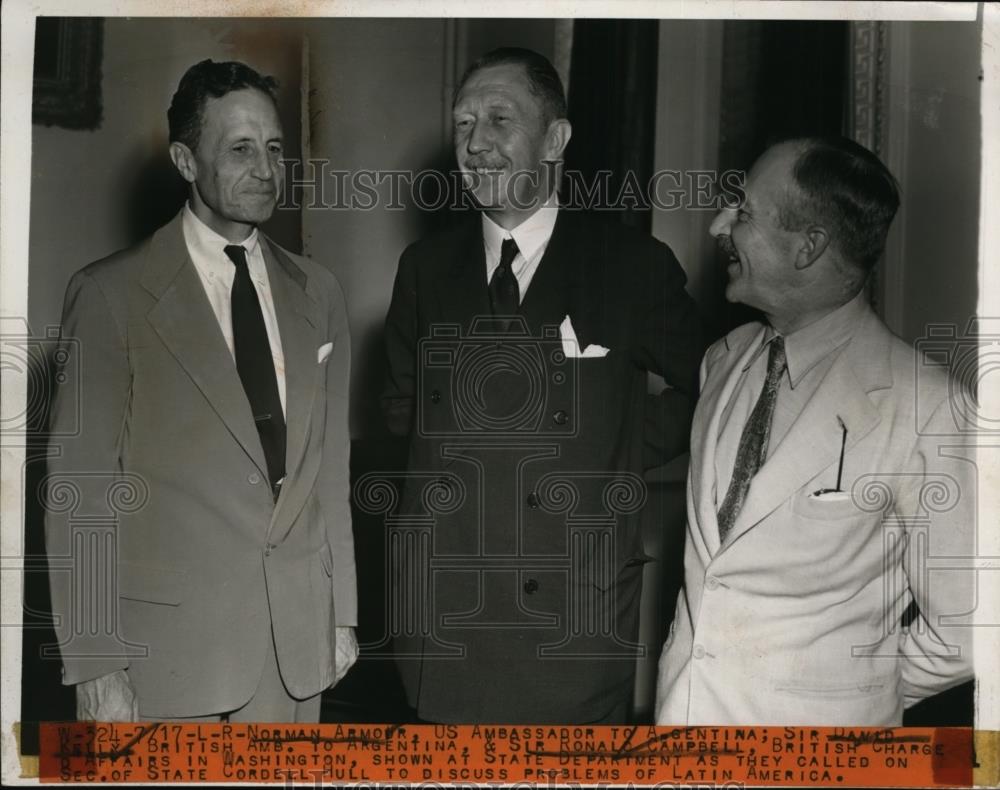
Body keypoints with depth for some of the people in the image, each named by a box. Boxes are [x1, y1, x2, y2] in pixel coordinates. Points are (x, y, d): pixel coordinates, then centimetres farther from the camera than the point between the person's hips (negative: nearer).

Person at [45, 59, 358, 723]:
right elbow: (81, 487, -7)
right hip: (170, 641, -3)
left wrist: (343, 613, 10)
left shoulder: (316, 292, 8)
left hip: (299, 641, 4)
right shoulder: (111, 294, -6)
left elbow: (329, 468, 11)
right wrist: (95, 665, -9)